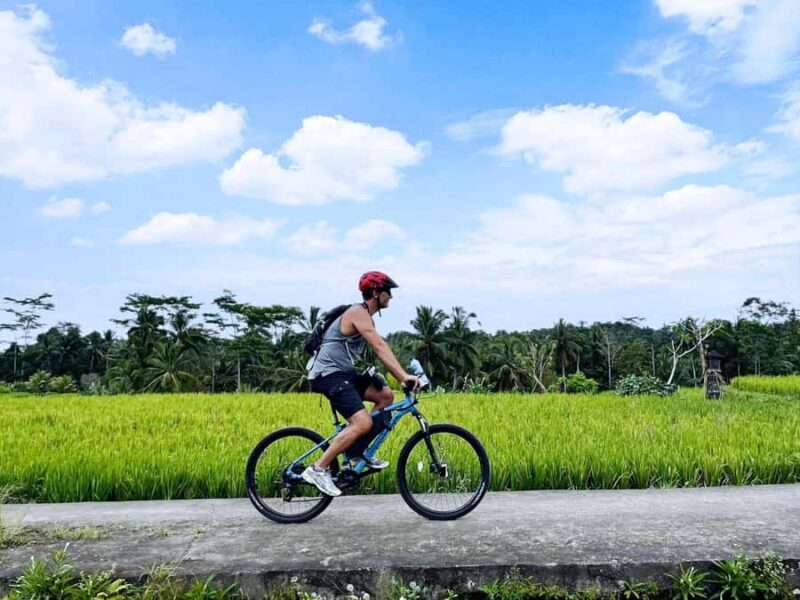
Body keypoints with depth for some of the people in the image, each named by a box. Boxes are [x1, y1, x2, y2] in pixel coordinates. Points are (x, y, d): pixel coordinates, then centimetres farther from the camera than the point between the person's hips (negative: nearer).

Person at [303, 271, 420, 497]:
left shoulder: (366, 316, 18)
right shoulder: (358, 312, -13)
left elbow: (381, 351, 15)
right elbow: (380, 347, -24)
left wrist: (402, 376, 6)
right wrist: (404, 376, -30)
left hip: (343, 373, 10)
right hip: (329, 374, -10)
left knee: (386, 396, 6)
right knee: (363, 423, -21)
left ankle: (356, 454, 11)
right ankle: (318, 469, -12)